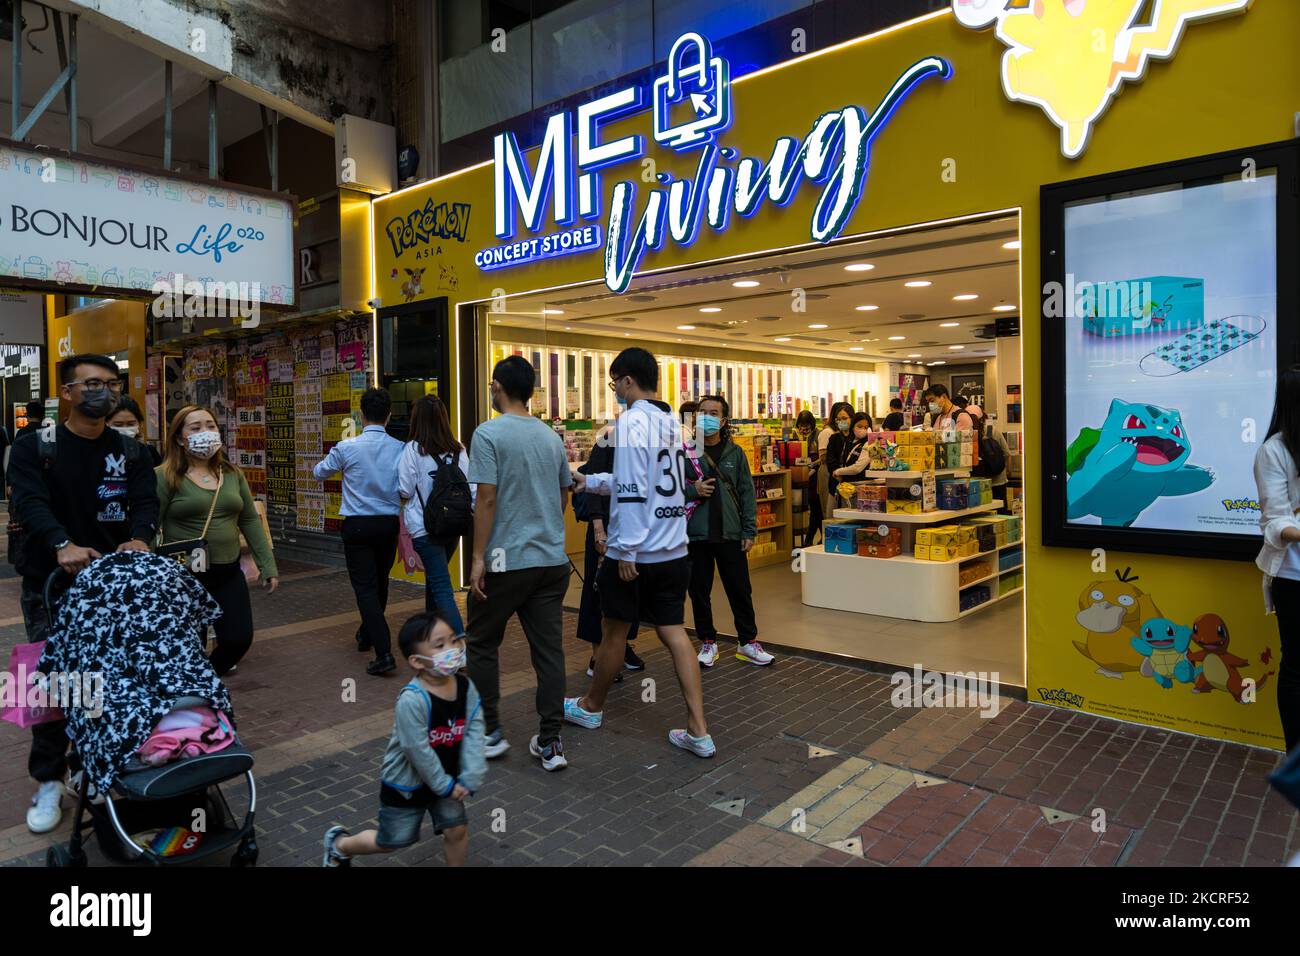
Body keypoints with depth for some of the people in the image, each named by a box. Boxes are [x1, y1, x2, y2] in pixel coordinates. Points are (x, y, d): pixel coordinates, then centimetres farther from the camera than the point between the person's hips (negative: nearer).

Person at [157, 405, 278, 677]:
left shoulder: (232, 474, 7)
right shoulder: (164, 477, -9)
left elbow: (250, 521, 10)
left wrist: (268, 566, 7)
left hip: (229, 573, 5)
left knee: (239, 639, 7)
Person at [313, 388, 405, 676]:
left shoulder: (346, 448, -10)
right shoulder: (400, 449, -6)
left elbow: (319, 473, 9)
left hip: (357, 525, -3)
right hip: (389, 523, 3)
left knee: (365, 588, -1)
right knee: (380, 582, 21)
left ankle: (384, 652, -13)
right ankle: (367, 635, 42)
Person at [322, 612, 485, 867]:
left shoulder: (466, 687, -15)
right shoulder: (412, 700, -35)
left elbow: (474, 733, -13)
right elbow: (418, 751, -28)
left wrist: (470, 778, -19)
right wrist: (444, 785, -18)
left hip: (445, 777, 5)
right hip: (406, 783, -4)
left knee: (457, 829, 5)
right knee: (389, 841, 14)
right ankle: (340, 844, 42)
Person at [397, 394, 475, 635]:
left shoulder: (413, 449, -9)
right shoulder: (459, 450, 3)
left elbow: (405, 491, -6)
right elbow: (472, 490, 4)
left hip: (424, 528, -5)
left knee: (442, 589, -8)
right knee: (435, 577, 26)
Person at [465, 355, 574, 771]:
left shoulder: (489, 434, -10)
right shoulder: (551, 436, 9)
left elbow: (487, 499, -15)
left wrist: (478, 557, -10)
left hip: (506, 561, -5)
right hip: (552, 560, 5)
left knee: (482, 644, 14)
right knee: (549, 650, 6)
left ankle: (490, 733, 20)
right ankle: (550, 743, 10)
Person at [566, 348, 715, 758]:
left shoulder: (632, 421, -14)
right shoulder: (671, 421, 12)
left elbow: (632, 490, -20)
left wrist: (626, 551, -18)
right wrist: (592, 481, 27)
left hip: (636, 554, -7)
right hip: (674, 551, 7)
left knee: (615, 631, 11)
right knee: (674, 632, 8)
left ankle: (591, 707, 33)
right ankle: (698, 731, 6)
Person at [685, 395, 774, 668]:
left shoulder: (735, 453, 4)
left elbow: (746, 493, 4)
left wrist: (749, 531, -1)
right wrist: (692, 490, -18)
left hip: (730, 533, 1)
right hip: (696, 533, -1)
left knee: (740, 590, 8)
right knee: (699, 592, 9)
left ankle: (748, 643, 22)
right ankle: (708, 643, 25)